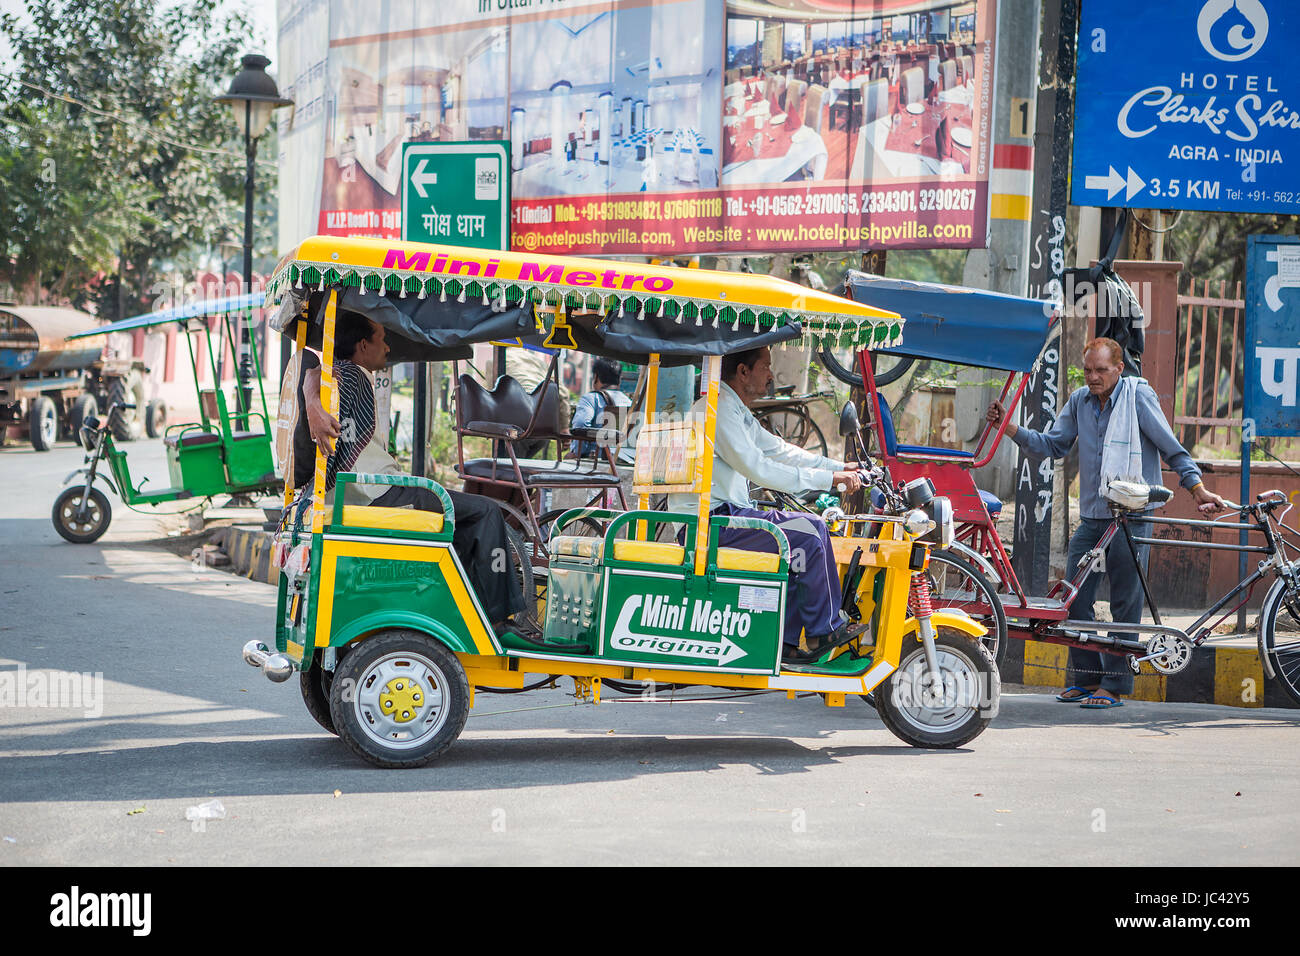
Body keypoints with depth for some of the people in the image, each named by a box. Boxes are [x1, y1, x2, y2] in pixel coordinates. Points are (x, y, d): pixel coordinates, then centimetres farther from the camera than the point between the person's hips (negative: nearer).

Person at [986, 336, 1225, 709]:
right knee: (1075, 597, 3)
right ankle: (1085, 678, 16)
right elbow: (1052, 445, 13)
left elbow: (1171, 448, -4)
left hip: (1131, 516, -5)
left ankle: (1114, 685, 5)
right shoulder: (1080, 401, 9)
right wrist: (1009, 427, 2)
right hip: (1091, 515, 5)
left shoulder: (1138, 396, -5)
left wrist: (1198, 489, -11)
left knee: (1124, 602, -1)